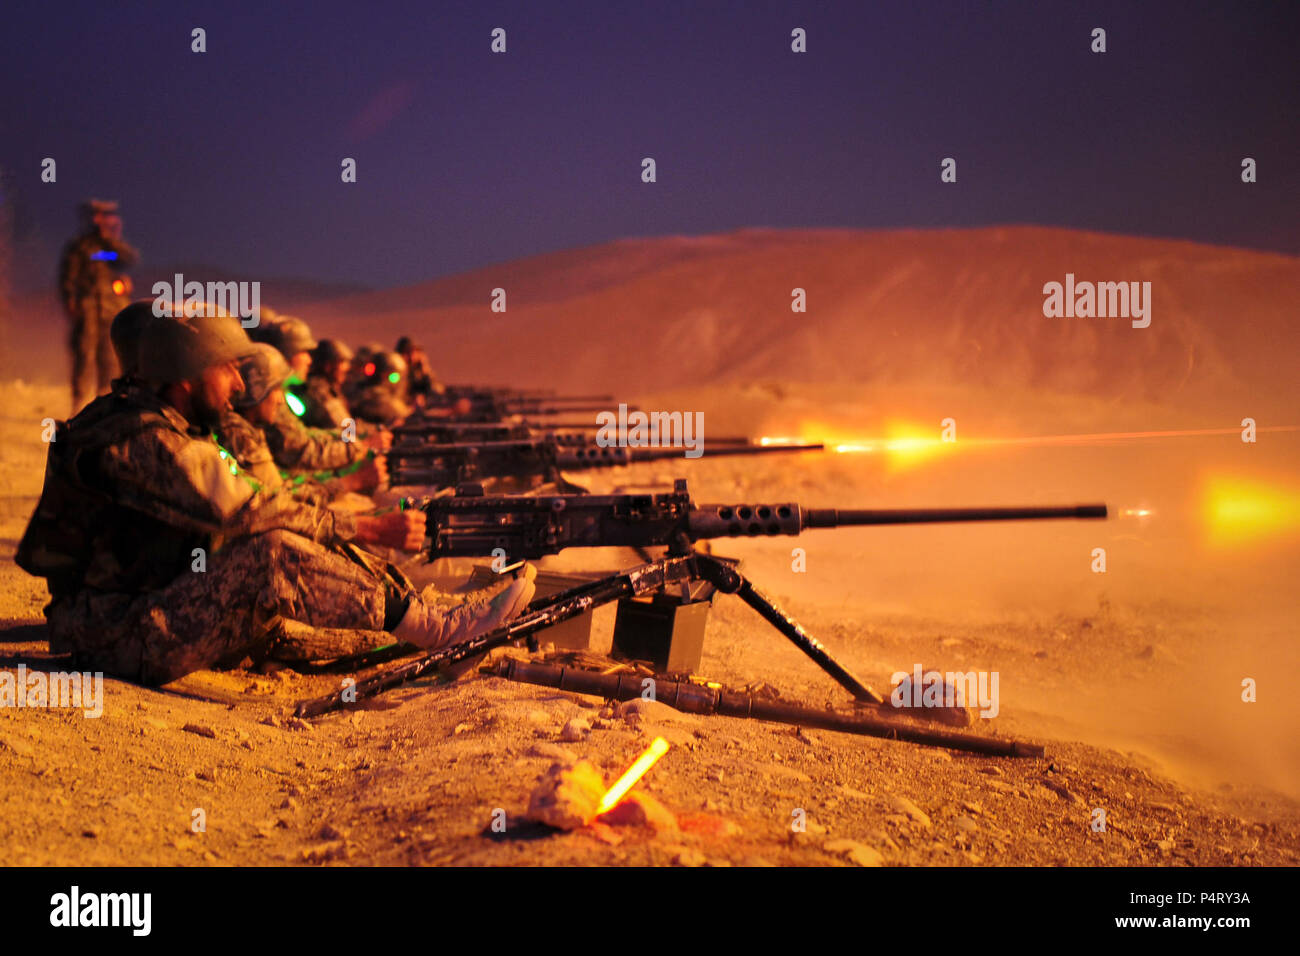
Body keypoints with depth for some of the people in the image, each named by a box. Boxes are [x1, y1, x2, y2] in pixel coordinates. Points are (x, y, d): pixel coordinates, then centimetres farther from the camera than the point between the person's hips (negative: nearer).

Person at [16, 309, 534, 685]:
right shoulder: (140, 440, -20)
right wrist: (374, 528, -20)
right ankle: (438, 627, -24)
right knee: (272, 556, -27)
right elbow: (247, 513, -24)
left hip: (162, 605, 9)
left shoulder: (176, 430, 11)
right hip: (119, 640, -9)